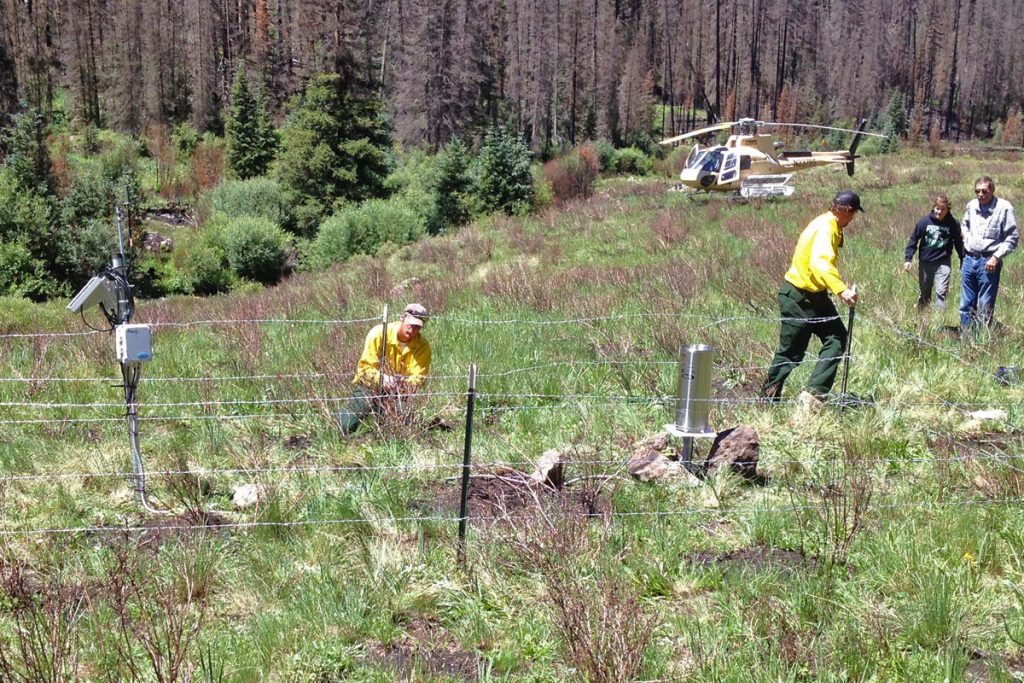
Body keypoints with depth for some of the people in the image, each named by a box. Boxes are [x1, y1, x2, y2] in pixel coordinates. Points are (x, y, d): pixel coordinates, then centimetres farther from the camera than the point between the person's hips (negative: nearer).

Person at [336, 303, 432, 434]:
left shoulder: (423, 347, -11)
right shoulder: (379, 333, -16)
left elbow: (417, 379, -15)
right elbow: (365, 367, -18)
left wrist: (402, 384, -37)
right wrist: (383, 379, -37)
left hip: (398, 392, 2)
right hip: (371, 385, -2)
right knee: (346, 426, -17)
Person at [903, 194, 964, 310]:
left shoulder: (953, 224, -6)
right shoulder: (924, 222, -8)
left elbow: (959, 243, 6)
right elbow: (913, 240, -2)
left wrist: (963, 261, 12)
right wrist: (908, 259, -8)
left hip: (943, 262, -1)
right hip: (925, 262, 1)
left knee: (941, 292, -13)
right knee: (925, 293, 14)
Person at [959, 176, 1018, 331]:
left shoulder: (1004, 208, -9)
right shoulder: (971, 205, 5)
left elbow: (1012, 237, -7)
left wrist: (997, 257, -14)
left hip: (989, 262, -5)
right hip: (969, 259, 5)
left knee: (985, 306, -1)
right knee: (966, 305, 11)